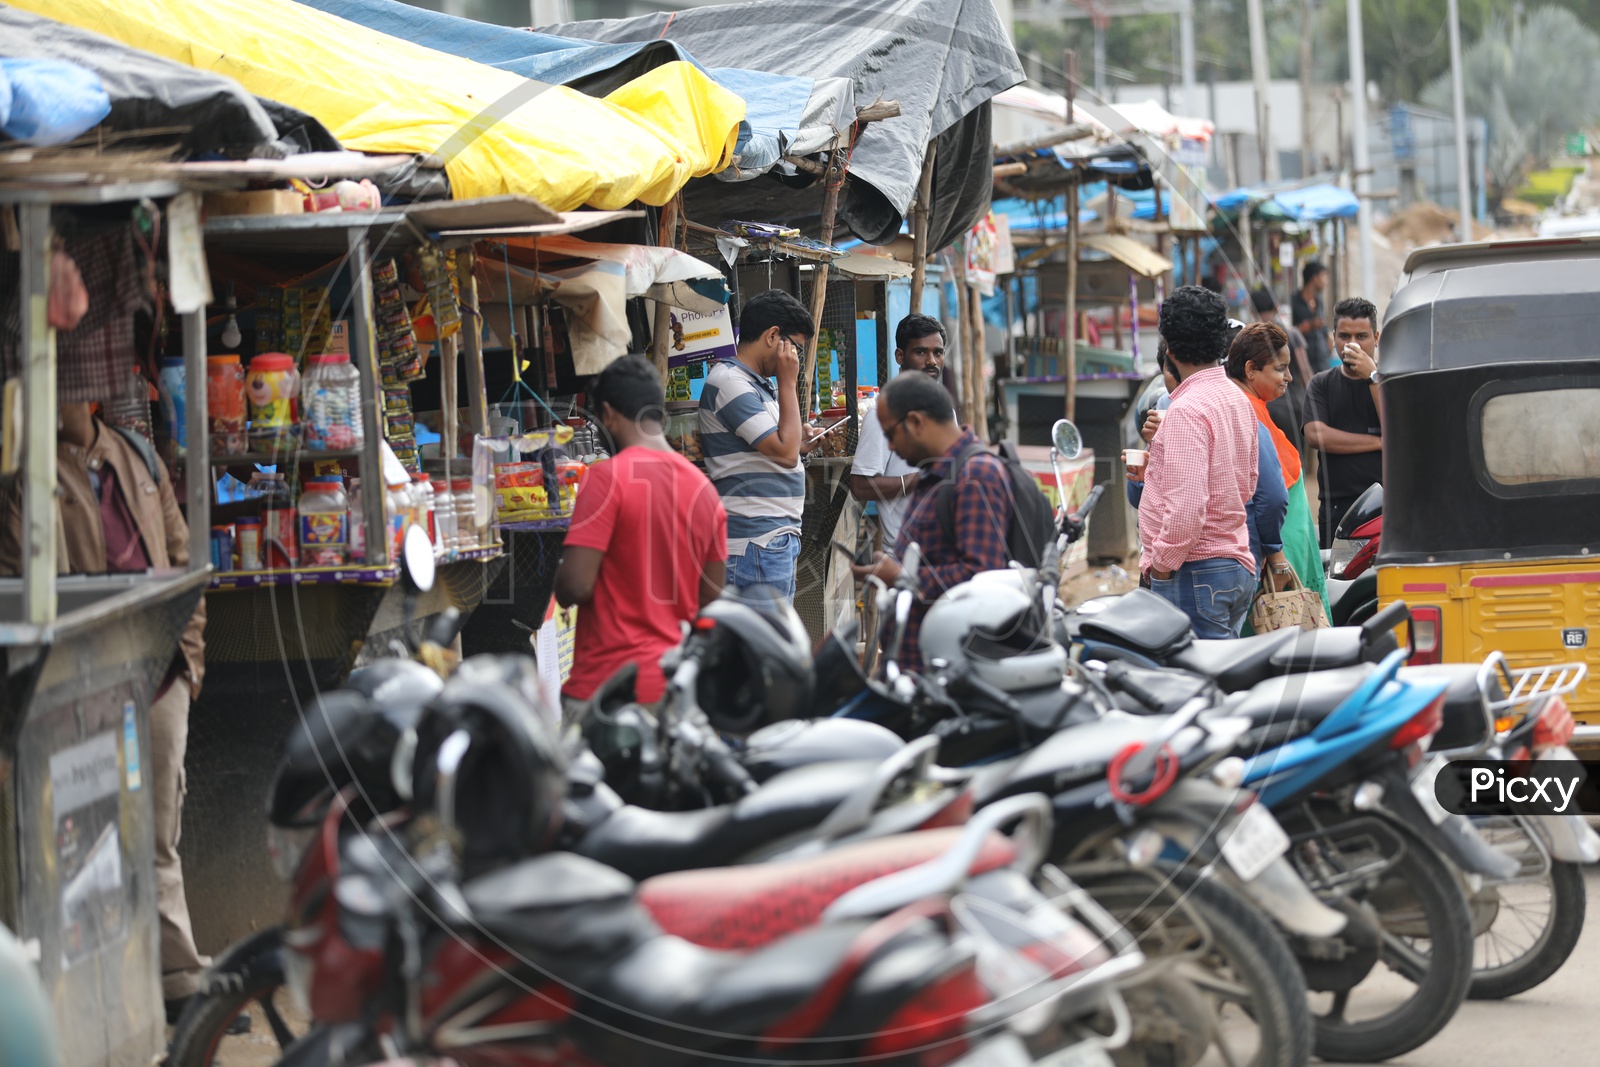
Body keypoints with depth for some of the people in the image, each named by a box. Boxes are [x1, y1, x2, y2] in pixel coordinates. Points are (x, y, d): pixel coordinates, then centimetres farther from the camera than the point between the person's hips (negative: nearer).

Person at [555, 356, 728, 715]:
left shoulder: (608, 477, -11)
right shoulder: (704, 488, 7)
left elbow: (575, 586, -15)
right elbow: (711, 598, 12)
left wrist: (559, 580, 6)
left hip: (606, 686, -6)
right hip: (675, 684, 6)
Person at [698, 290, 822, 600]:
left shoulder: (757, 384, 19)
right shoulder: (730, 382, -13)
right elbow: (785, 452, -19)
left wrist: (798, 442, 10)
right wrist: (787, 382, -11)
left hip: (776, 539, 11)